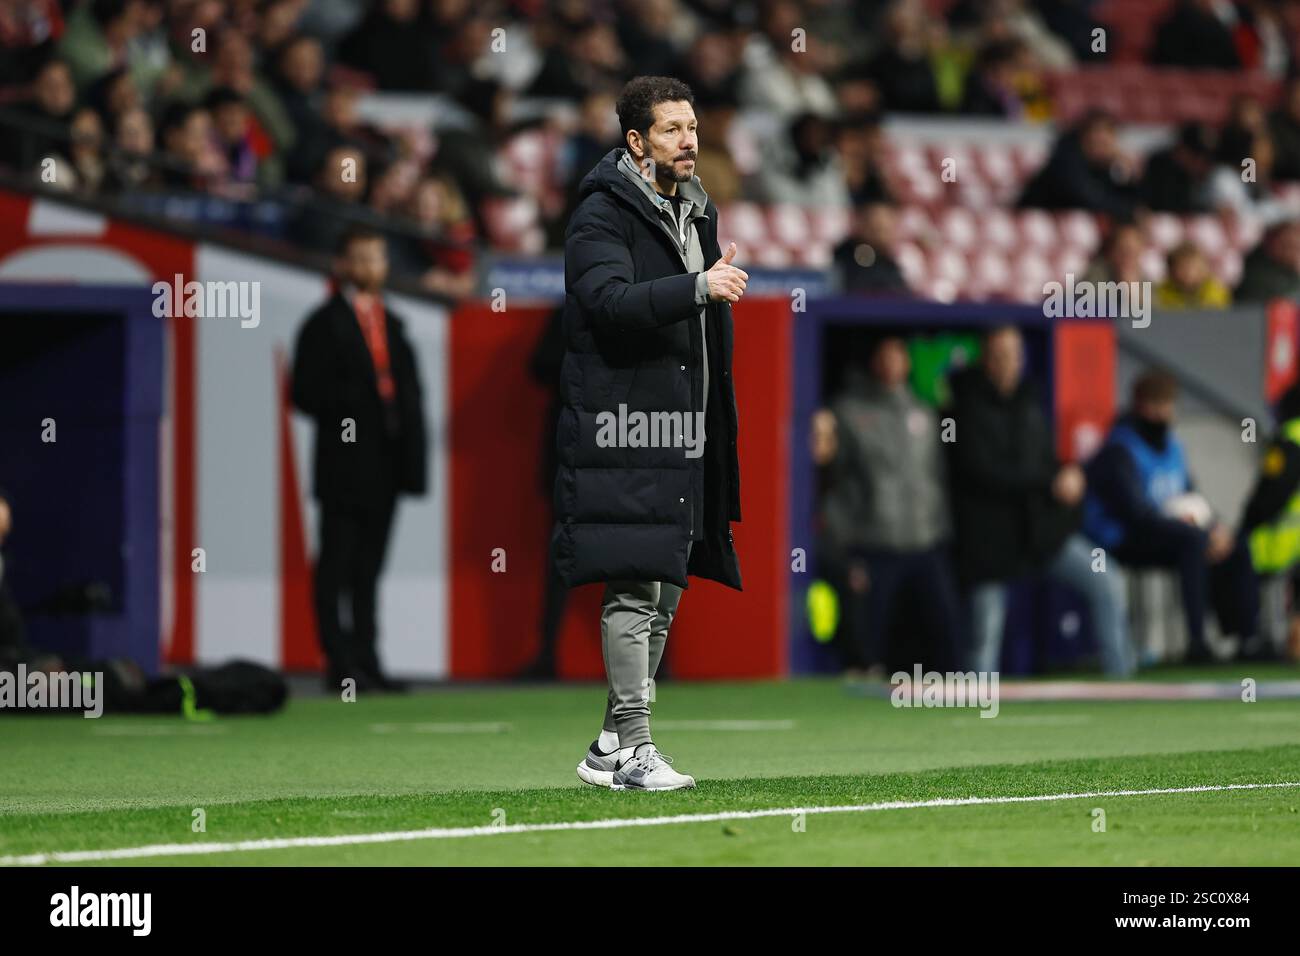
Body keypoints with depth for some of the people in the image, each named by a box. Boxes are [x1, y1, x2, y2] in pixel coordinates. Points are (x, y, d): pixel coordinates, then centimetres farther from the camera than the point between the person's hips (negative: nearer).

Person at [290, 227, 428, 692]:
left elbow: (408, 388, 21)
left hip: (384, 466, 7)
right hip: (343, 466, -7)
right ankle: (340, 665, -4)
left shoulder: (391, 323, 18)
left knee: (369, 567, 9)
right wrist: (357, 408, -17)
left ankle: (366, 660, 11)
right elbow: (306, 393, -9)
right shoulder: (325, 324, -3)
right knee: (337, 565, -4)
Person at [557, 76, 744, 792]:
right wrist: (699, 286, -33)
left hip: (682, 434, 9)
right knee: (634, 588, -11)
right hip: (623, 430, -9)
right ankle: (631, 748, -9)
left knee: (663, 595, 10)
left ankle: (611, 749, 17)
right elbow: (610, 301, -26)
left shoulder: (696, 213, 19)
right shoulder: (603, 215, -8)